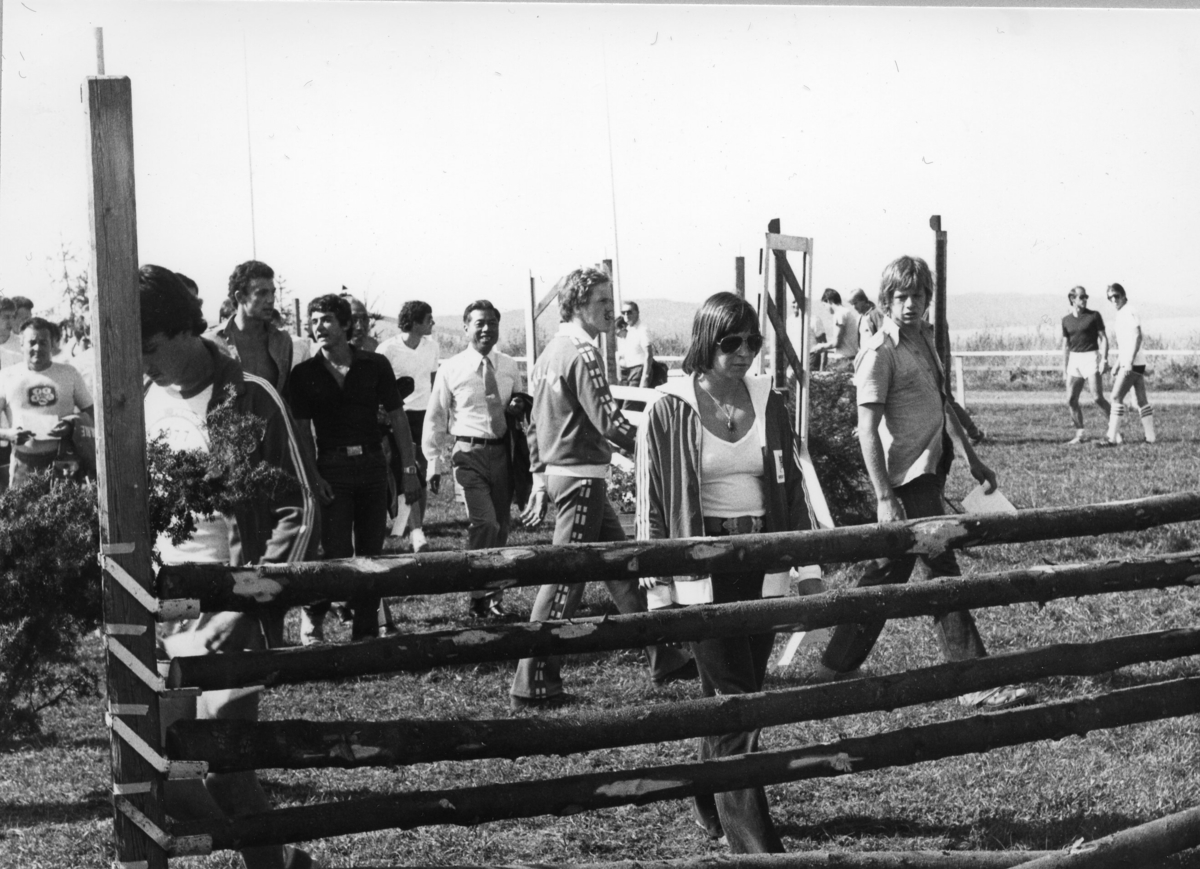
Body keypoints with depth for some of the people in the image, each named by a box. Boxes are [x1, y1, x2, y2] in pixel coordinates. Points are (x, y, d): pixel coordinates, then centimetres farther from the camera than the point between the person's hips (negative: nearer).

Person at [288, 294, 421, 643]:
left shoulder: (375, 365, 3)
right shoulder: (304, 374, 2)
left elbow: (398, 418, 5)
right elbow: (302, 430, 0)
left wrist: (410, 469, -1)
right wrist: (312, 476, -11)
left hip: (373, 466, 2)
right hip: (332, 469, -2)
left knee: (371, 552, 5)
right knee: (337, 554, -9)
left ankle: (365, 631, 14)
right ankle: (312, 616, 13)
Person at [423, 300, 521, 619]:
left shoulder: (509, 367, 8)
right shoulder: (451, 369, -2)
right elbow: (435, 417, 3)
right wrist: (433, 462, 2)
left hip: (503, 452, 4)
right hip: (470, 452, -4)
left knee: (501, 525, 10)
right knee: (484, 523, -17)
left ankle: (494, 596, 24)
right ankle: (479, 598, -9)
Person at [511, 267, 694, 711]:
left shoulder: (551, 352, 14)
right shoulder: (582, 354, -15)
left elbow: (535, 425, 18)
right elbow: (608, 421, -20)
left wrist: (539, 482, 20)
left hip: (560, 471, 10)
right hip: (583, 476, -10)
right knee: (565, 579, -7)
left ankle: (663, 659, 24)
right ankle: (532, 684, -5)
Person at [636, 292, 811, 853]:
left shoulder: (768, 404, 7)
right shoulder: (670, 410, -5)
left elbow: (791, 489, 15)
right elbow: (651, 501, -2)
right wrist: (656, 580, -6)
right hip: (703, 567, -4)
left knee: (729, 694, 11)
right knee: (736, 698, -9)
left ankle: (712, 803, 28)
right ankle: (749, 835, -7)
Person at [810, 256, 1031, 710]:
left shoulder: (924, 338, 12)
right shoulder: (880, 353, -14)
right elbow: (867, 431, -18)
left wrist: (972, 460, 24)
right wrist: (885, 498, -22)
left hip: (930, 471, 9)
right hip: (908, 480, -9)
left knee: (889, 570, 14)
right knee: (944, 573, -6)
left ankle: (835, 668, 22)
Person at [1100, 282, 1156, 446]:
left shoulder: (1129, 313, -12)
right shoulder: (1121, 314, 17)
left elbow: (1137, 336, -21)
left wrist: (1129, 362, -26)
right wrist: (1117, 366, 25)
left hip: (1132, 363, -10)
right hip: (1137, 364, 10)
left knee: (1116, 397, -10)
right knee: (1141, 400, 11)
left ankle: (1112, 438, -12)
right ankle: (1151, 436, 14)